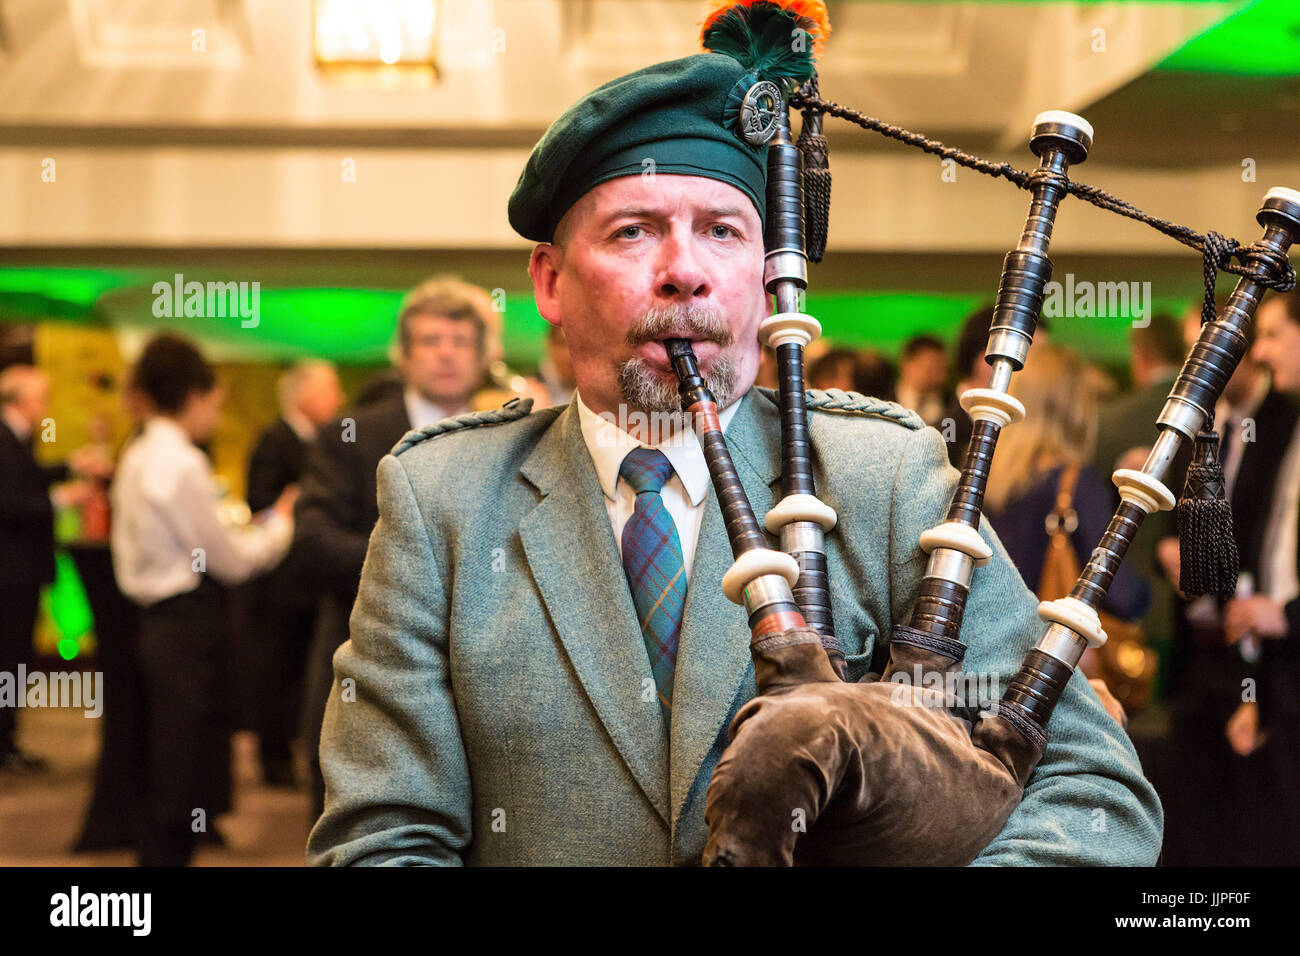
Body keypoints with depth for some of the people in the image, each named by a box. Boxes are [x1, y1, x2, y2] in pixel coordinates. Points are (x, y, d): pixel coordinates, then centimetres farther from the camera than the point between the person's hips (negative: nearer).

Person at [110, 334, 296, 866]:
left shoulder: (138, 457, 10)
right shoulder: (181, 463, -17)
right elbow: (230, 562, -13)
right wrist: (280, 526, 3)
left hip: (160, 621, 9)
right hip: (190, 629, -9)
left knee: (167, 784, 15)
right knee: (181, 788, -4)